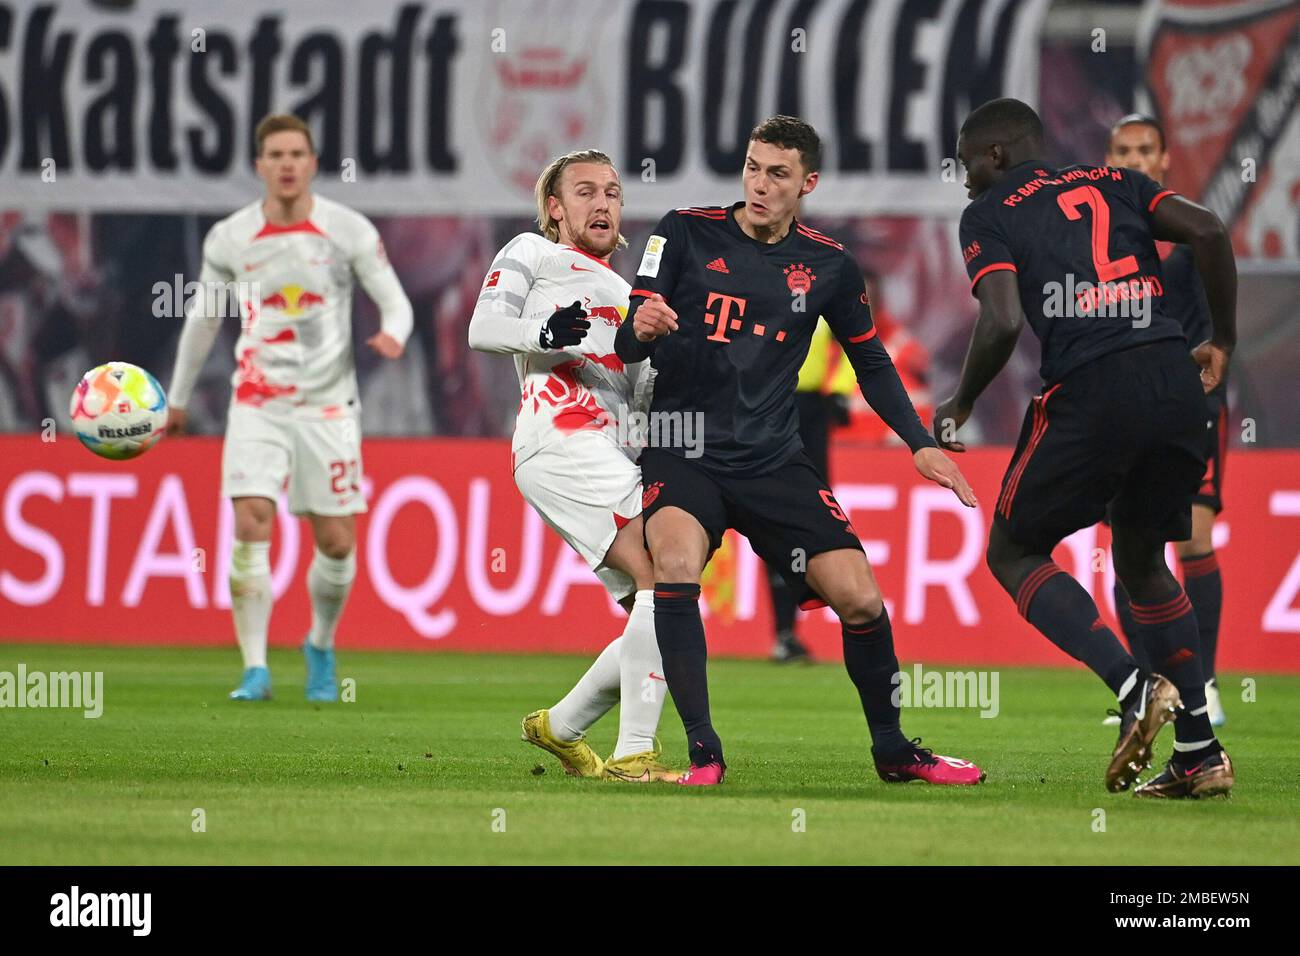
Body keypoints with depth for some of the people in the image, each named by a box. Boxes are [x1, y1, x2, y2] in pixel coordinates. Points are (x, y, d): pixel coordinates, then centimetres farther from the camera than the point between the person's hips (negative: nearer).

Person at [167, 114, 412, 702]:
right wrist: (177, 400, 20)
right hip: (257, 404, 0)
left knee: (336, 543, 1)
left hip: (328, 404, 0)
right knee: (250, 525, -17)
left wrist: (392, 335, -24)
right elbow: (203, 317, 14)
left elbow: (395, 302, 1)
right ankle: (255, 669, -13)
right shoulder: (229, 239, 0)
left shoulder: (349, 231, -4)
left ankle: (321, 648, 29)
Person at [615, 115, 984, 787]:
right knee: (677, 563, -32)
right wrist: (642, 329, -29)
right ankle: (702, 753, -25)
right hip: (683, 452, -2)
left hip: (773, 460, 2)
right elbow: (627, 346, -5)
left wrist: (921, 445, 7)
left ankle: (892, 750, 17)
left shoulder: (827, 265, 4)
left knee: (860, 598, -7)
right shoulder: (686, 233, -2)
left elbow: (871, 362, 18)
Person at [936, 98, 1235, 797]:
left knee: (1013, 553, 12)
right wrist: (1222, 341, 16)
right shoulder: (1113, 182, 21)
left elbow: (1004, 322, -8)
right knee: (1140, 555, 23)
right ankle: (1200, 754, 15)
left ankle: (1135, 688, -9)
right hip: (1175, 381, 5)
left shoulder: (988, 216, 8)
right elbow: (1207, 232, 6)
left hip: (1089, 392, -5)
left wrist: (958, 406, 7)